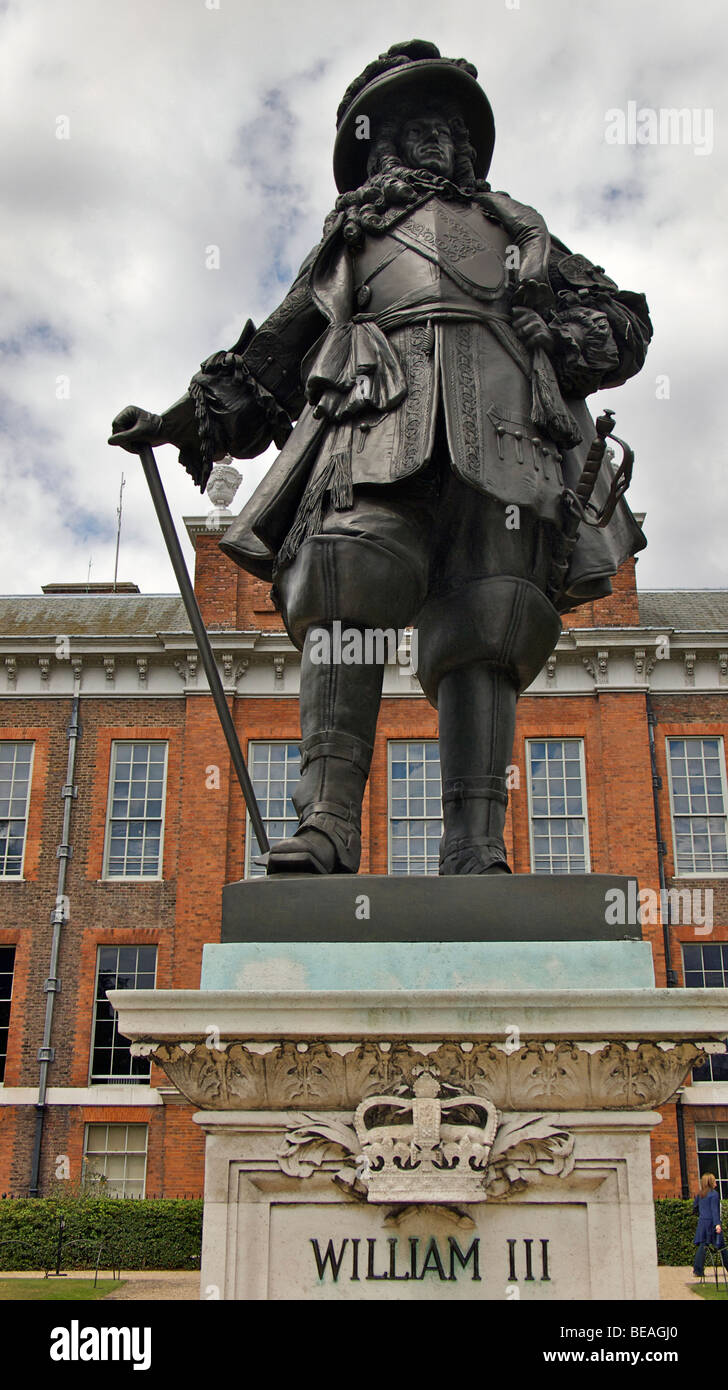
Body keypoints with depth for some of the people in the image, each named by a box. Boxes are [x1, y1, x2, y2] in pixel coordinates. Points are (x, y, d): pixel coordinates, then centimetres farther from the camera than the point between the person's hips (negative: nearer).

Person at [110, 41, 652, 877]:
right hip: (376, 409, -1)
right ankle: (325, 825, -36)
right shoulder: (349, 236, 37)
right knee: (348, 583, -28)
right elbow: (270, 356, 33)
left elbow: (624, 324, 29)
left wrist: (542, 338, 8)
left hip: (501, 427, 1)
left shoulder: (520, 231, 38)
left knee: (484, 621, -19)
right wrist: (187, 420, 21)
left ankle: (475, 854, -26)